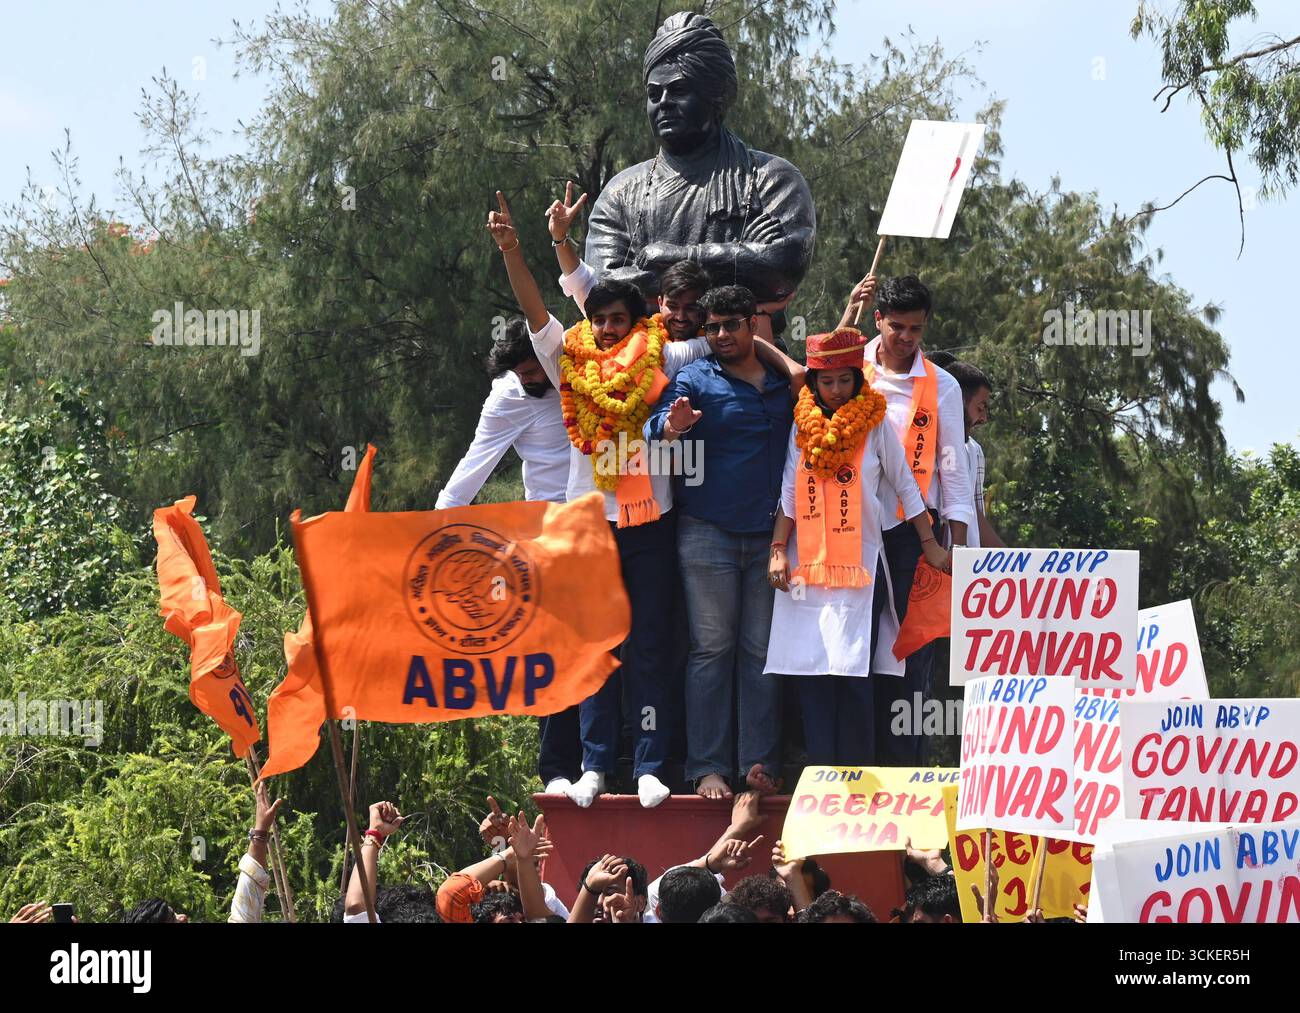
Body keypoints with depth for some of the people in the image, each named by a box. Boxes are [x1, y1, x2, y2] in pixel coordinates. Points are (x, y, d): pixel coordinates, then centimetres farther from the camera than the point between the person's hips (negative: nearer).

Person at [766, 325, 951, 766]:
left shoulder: (875, 425, 2)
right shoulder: (802, 427, 9)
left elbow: (905, 487, 8)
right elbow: (789, 494, 12)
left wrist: (930, 544, 8)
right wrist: (778, 550, 3)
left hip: (861, 564, -3)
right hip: (807, 565, 3)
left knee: (853, 672, -10)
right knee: (811, 672, 0)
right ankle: (821, 774, 3)